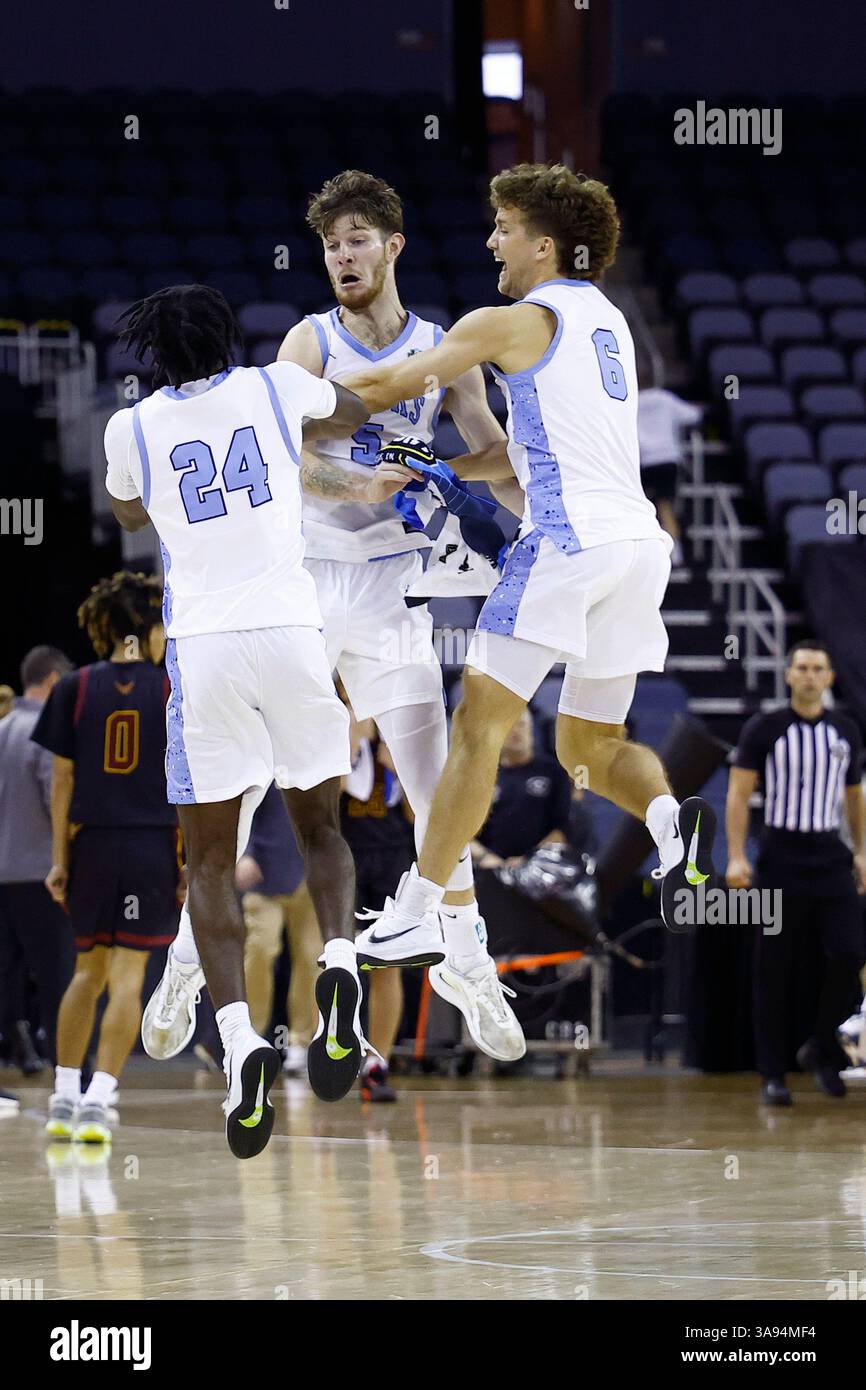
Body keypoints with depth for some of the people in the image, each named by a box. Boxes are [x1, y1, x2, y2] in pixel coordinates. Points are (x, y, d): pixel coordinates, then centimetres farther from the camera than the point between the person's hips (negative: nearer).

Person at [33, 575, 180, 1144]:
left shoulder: (76, 688, 2)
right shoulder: (175, 691, -2)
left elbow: (63, 778, 2)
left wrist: (60, 858, 6)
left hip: (90, 843, 2)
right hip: (153, 846, -2)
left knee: (89, 970, 17)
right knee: (128, 974, -2)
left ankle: (64, 1097, 18)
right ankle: (99, 1099, -12)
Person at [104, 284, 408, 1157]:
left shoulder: (131, 428, 7)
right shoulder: (277, 387, 8)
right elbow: (357, 414, 32)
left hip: (202, 647, -1)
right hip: (291, 633, 1)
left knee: (210, 860, 4)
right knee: (318, 827, 18)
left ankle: (240, 1041, -17)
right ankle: (338, 965, -13)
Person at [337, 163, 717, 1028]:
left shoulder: (514, 322, -3)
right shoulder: (602, 317, 22)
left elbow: (387, 388, 1)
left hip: (571, 537, -8)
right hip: (638, 540, 8)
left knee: (480, 721, -6)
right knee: (588, 745, 14)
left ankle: (412, 920, -8)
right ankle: (672, 815, -17)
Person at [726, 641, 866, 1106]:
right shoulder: (764, 729, -1)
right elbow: (738, 794, -3)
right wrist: (736, 856, -12)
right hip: (781, 856, -3)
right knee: (776, 971, -1)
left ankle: (821, 1050, 10)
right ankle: (773, 1073, 6)